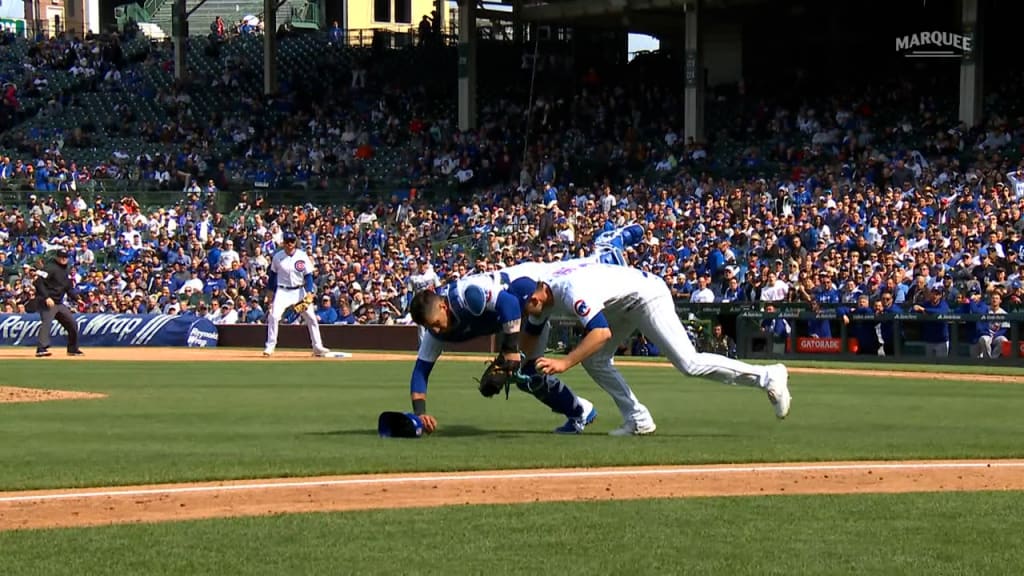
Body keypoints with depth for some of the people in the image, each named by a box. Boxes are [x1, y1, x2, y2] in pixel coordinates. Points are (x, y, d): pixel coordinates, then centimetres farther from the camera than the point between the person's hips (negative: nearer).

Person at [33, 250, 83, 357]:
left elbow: (68, 288, 24)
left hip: (59, 303, 9)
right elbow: (39, 282, -20)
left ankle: (73, 349, 25)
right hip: (47, 302, -9)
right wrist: (46, 297, -28)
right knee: (47, 322, -25)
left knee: (72, 324, 12)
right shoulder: (50, 267, -10)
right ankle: (41, 349, -35)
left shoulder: (65, 270, 17)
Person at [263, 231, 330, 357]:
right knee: (274, 316, -16)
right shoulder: (277, 256, -3)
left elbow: (308, 275, -4)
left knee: (311, 317, 0)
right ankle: (270, 346, -8)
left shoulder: (302, 256, -5)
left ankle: (317, 347, 10)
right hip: (282, 291, -1)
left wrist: (309, 292, -15)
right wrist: (270, 292, 6)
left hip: (299, 291, 1)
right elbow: (273, 275, 7)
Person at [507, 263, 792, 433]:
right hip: (624, 305, 10)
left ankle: (767, 376, -17)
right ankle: (637, 420, 10)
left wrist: (565, 363, -49)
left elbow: (602, 332, -46)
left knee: (689, 363, -19)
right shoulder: (544, 293, -1)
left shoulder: (572, 292, -32)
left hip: (648, 294, -10)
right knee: (593, 359, 6)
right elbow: (529, 335, 17)